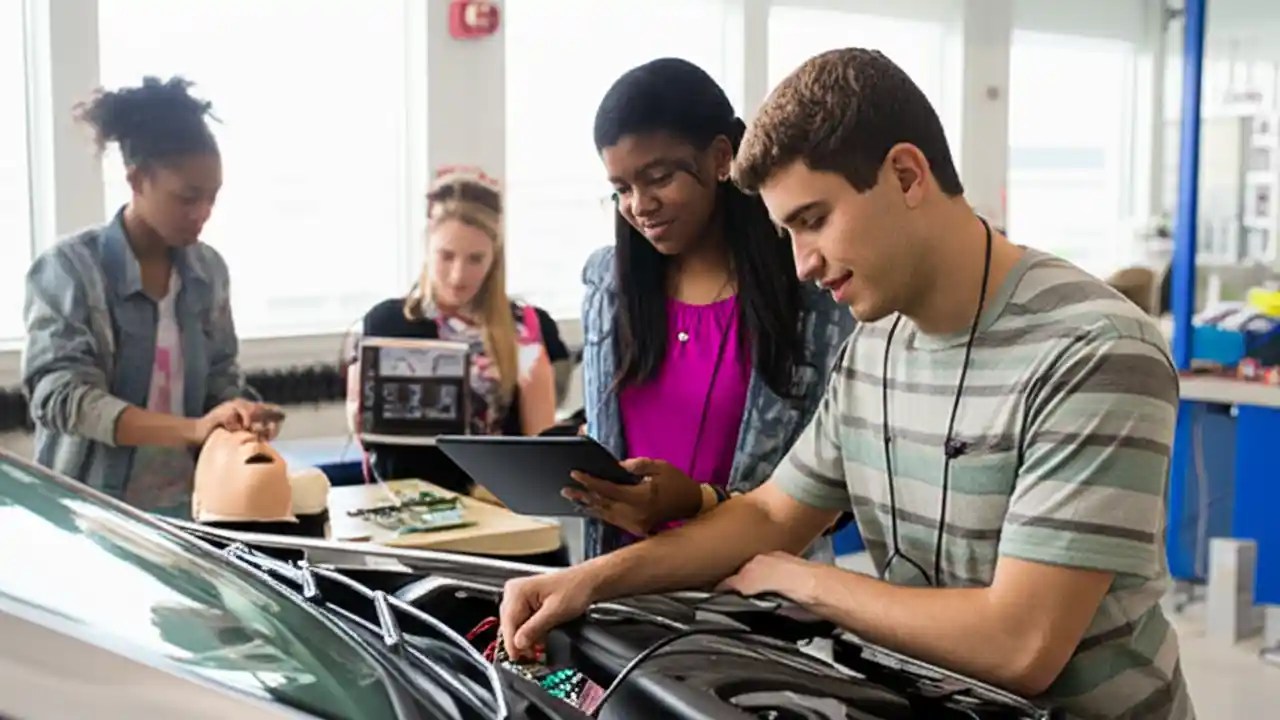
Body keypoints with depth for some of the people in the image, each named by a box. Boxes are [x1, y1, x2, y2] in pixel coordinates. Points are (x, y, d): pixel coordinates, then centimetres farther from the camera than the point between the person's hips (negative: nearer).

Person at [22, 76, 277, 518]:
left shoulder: (208, 270, 4)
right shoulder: (69, 269, -11)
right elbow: (62, 398, -19)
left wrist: (238, 415, -13)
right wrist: (193, 428, -31)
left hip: (185, 506, 4)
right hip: (90, 507, -4)